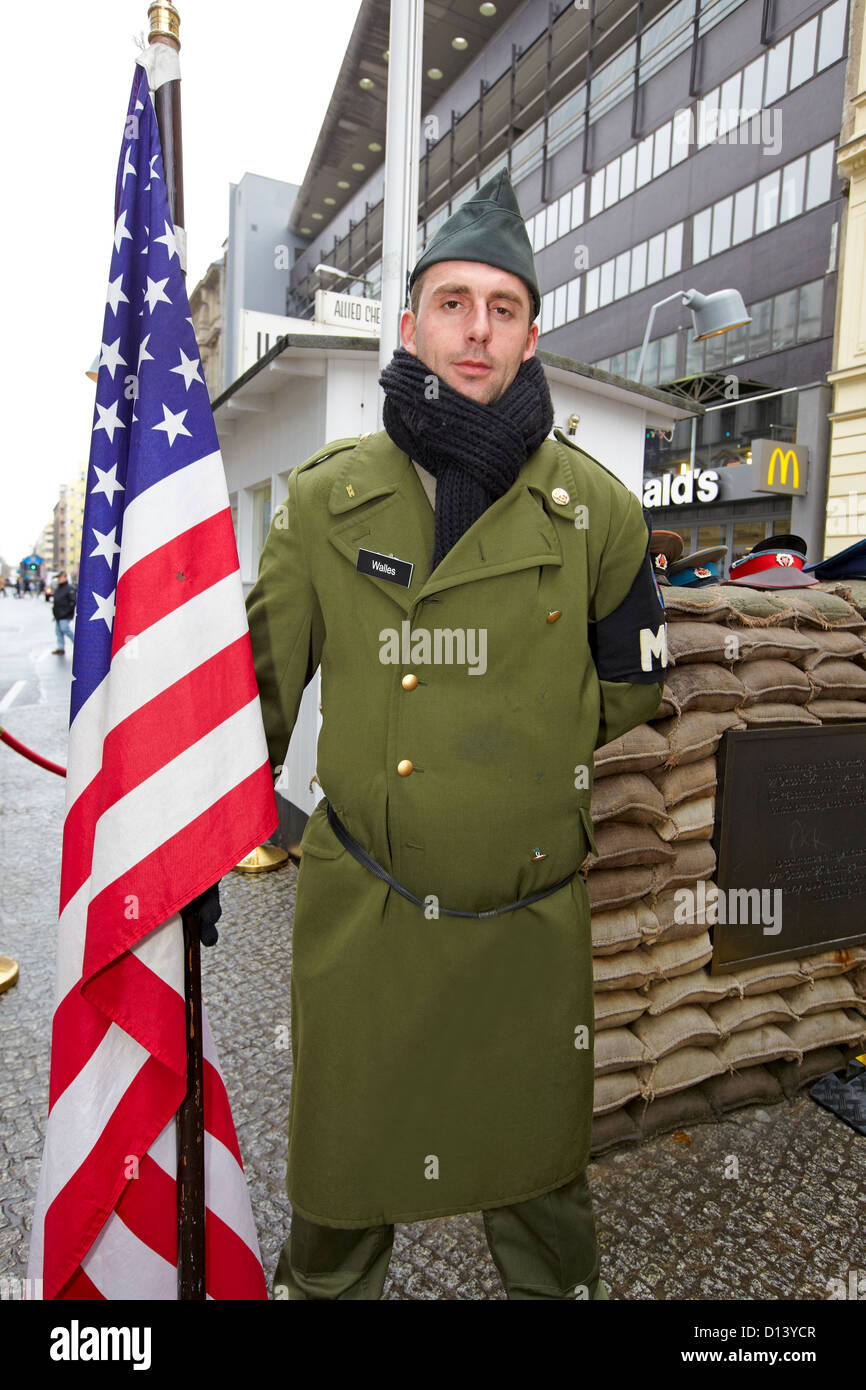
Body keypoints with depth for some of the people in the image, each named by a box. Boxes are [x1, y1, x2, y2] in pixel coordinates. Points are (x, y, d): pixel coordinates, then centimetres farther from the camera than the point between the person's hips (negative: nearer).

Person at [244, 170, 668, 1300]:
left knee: (536, 1177, 21)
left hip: (529, 914, 0)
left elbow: (631, 685, 11)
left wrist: (524, 758, 8)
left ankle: (556, 1287, 52)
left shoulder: (592, 506, -3)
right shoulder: (327, 497, -2)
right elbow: (259, 680, 3)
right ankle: (325, 1288, 52)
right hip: (358, 909, 1)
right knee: (337, 1176, 20)